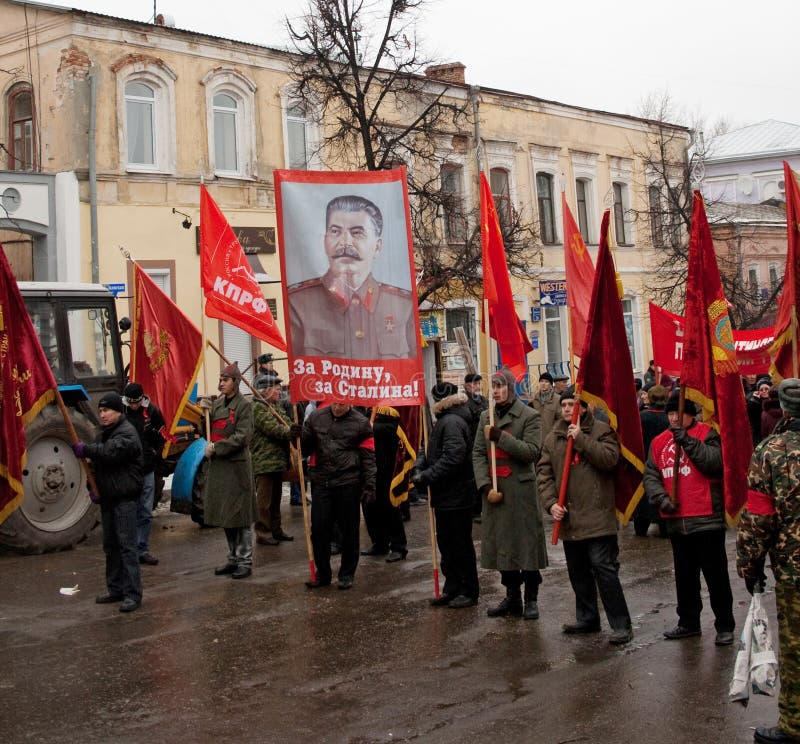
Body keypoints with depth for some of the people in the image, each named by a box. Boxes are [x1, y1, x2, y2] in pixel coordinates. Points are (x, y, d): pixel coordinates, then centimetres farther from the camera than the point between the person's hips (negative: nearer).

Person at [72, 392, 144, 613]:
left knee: (126, 545, -11)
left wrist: (85, 450, -23)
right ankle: (115, 589, 23)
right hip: (108, 497, 10)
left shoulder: (127, 433, -11)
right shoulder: (103, 433, 17)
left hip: (125, 498, -9)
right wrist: (94, 487, 9)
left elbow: (111, 452, -29)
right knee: (110, 545, 14)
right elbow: (97, 464, 23)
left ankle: (133, 593, -11)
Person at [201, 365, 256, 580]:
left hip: (237, 466, -7)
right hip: (218, 465, 7)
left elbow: (242, 437, -16)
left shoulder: (244, 406, -8)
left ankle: (245, 561, 6)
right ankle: (233, 558, 24)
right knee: (225, 516, 13)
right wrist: (205, 412, 2)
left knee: (241, 517, -2)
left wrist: (216, 447, -15)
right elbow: (209, 433, 16)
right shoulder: (217, 403, 13)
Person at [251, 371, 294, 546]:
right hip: (264, 461, -10)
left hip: (277, 460, 10)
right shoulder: (258, 408, -13)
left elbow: (286, 426, 11)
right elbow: (274, 429, -23)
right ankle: (262, 533, 3)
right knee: (264, 499, -3)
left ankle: (276, 529, 26)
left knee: (275, 498, 17)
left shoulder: (275, 407, 18)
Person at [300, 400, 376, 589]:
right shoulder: (316, 417, 6)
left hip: (348, 483, -2)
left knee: (349, 531, 7)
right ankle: (322, 573, 19)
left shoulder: (360, 423, -2)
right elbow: (306, 448, 14)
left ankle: (347, 574, 21)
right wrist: (297, 438, -7)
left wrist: (369, 485, -7)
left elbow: (368, 457, -1)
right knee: (319, 529, 4)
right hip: (321, 482, 3)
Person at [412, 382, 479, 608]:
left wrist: (427, 477, -21)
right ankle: (452, 589, 25)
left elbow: (452, 458, -27)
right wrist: (419, 467, -1)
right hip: (446, 495, 11)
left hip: (456, 495, -10)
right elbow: (432, 450, 17)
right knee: (446, 543, 16)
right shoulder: (445, 421, 15)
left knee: (461, 545, 0)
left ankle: (469, 592, 9)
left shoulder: (452, 423, -19)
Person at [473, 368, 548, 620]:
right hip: (494, 492, 5)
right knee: (502, 545, 10)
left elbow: (533, 451, -14)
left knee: (526, 544, -1)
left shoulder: (529, 416, -3)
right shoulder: (486, 417, 11)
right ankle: (512, 597, 22)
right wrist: (486, 486, -7)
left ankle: (531, 599, 11)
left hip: (521, 491, -5)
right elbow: (478, 453, 6)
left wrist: (500, 436, -20)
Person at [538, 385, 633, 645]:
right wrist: (550, 502, -4)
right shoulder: (553, 438, 12)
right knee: (578, 571, 15)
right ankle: (587, 618, 30)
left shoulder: (601, 431, -2)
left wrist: (581, 438, -20)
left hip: (597, 516, -6)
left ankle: (621, 625, -2)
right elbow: (545, 473, 9)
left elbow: (609, 459, -18)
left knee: (604, 569, -9)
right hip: (568, 518, 6)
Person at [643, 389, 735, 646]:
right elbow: (651, 476, 5)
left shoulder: (707, 434, -5)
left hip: (706, 519, -6)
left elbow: (716, 463, -21)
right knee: (684, 576, 17)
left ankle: (725, 626, 11)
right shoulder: (659, 442, 10)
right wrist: (661, 497, -12)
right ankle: (688, 622, 29)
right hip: (676, 521, 6)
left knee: (716, 575, 1)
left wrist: (688, 441, -23)